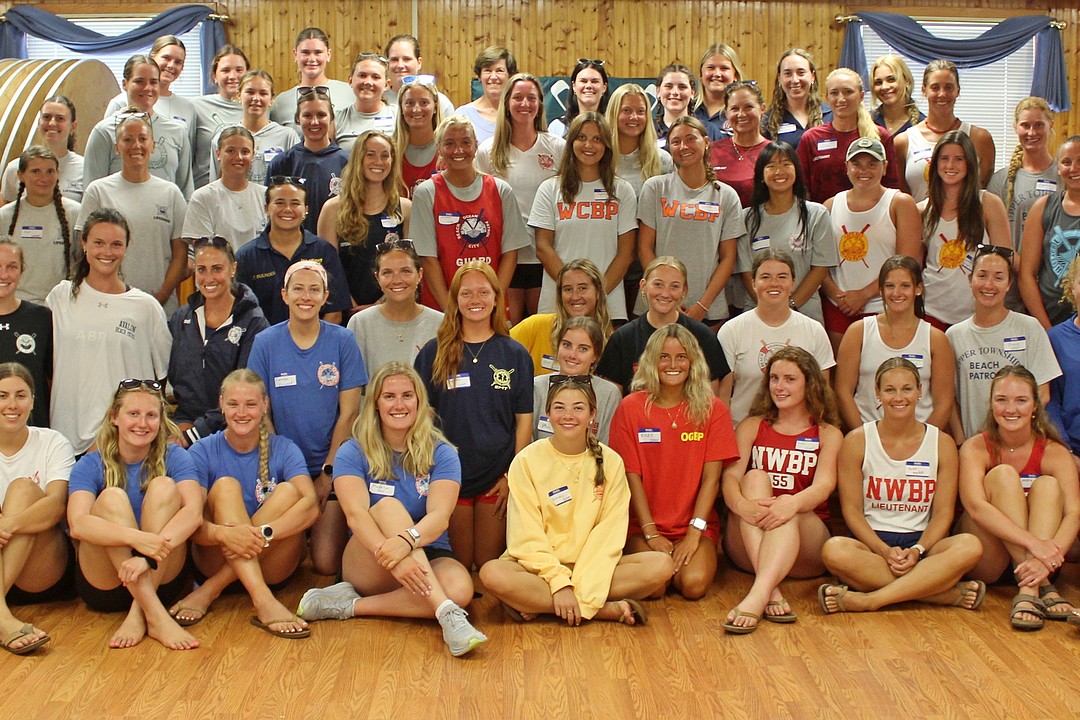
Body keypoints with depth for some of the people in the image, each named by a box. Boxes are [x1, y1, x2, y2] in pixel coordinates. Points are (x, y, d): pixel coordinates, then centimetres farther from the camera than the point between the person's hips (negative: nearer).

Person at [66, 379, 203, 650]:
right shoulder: (91, 465, 0)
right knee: (112, 497, -23)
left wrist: (150, 555, -35)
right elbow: (77, 524, -19)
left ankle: (138, 614, -29)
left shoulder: (173, 457, 2)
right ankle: (157, 616, -37)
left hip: (161, 579, 0)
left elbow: (193, 511, -17)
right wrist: (136, 539, -38)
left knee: (164, 486, -19)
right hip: (104, 584, 0)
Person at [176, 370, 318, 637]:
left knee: (288, 491, -23)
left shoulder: (283, 450, 0)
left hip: (272, 567, 1)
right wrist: (223, 533, -38)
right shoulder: (203, 452, -2)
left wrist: (264, 533, -36)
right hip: (215, 561, 0)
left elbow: (311, 505, -19)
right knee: (226, 485, -24)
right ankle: (263, 602, -42)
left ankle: (210, 590, -24)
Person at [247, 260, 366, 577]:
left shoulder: (342, 341, -3)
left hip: (331, 467, -1)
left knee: (326, 563, -10)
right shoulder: (265, 342, -1)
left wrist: (328, 472, -7)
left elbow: (348, 414, -3)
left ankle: (331, 526, 22)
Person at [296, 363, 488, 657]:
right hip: (367, 565, -1)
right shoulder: (352, 453, 0)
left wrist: (407, 540, -39)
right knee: (388, 506, -31)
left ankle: (354, 606, -19)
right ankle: (446, 614, -42)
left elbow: (440, 516, -15)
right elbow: (356, 514, -17)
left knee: (460, 589, -33)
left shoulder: (441, 453, 1)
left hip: (429, 557, 1)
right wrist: (389, 555, -37)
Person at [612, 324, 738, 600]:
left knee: (694, 583, -27)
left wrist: (694, 533, -12)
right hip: (643, 526, 0)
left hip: (696, 526, 1)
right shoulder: (631, 407, 2)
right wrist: (651, 534, -9)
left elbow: (711, 476, -2)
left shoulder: (712, 409, 3)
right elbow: (632, 475, -1)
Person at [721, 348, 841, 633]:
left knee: (787, 510, -32)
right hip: (746, 548, 1)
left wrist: (793, 503, -34)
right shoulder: (751, 427, 15)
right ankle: (772, 591, -43)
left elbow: (824, 485, -8)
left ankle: (757, 595, -52)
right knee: (755, 478, -26)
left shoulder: (828, 434, 12)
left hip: (806, 539, -1)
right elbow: (730, 476, -2)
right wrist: (742, 505, -28)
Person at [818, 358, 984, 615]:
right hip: (873, 543, -1)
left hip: (922, 542, 1)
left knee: (970, 545, -31)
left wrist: (917, 550, -17)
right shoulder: (857, 441, 1)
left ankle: (867, 600, -34)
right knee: (834, 550, -36)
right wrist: (884, 551, -17)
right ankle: (947, 592, -31)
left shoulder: (942, 443, 6)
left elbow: (943, 512, 1)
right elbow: (852, 510, -2)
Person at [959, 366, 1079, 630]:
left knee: (1048, 484, -20)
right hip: (984, 564, -1)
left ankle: (1029, 589, -37)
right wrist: (1034, 543, -39)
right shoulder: (976, 448, -7)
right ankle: (1041, 587, -36)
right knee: (1002, 475, -22)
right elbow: (975, 507, -25)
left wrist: (1046, 560, -39)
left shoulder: (1054, 452, -4)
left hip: (1030, 564, 2)